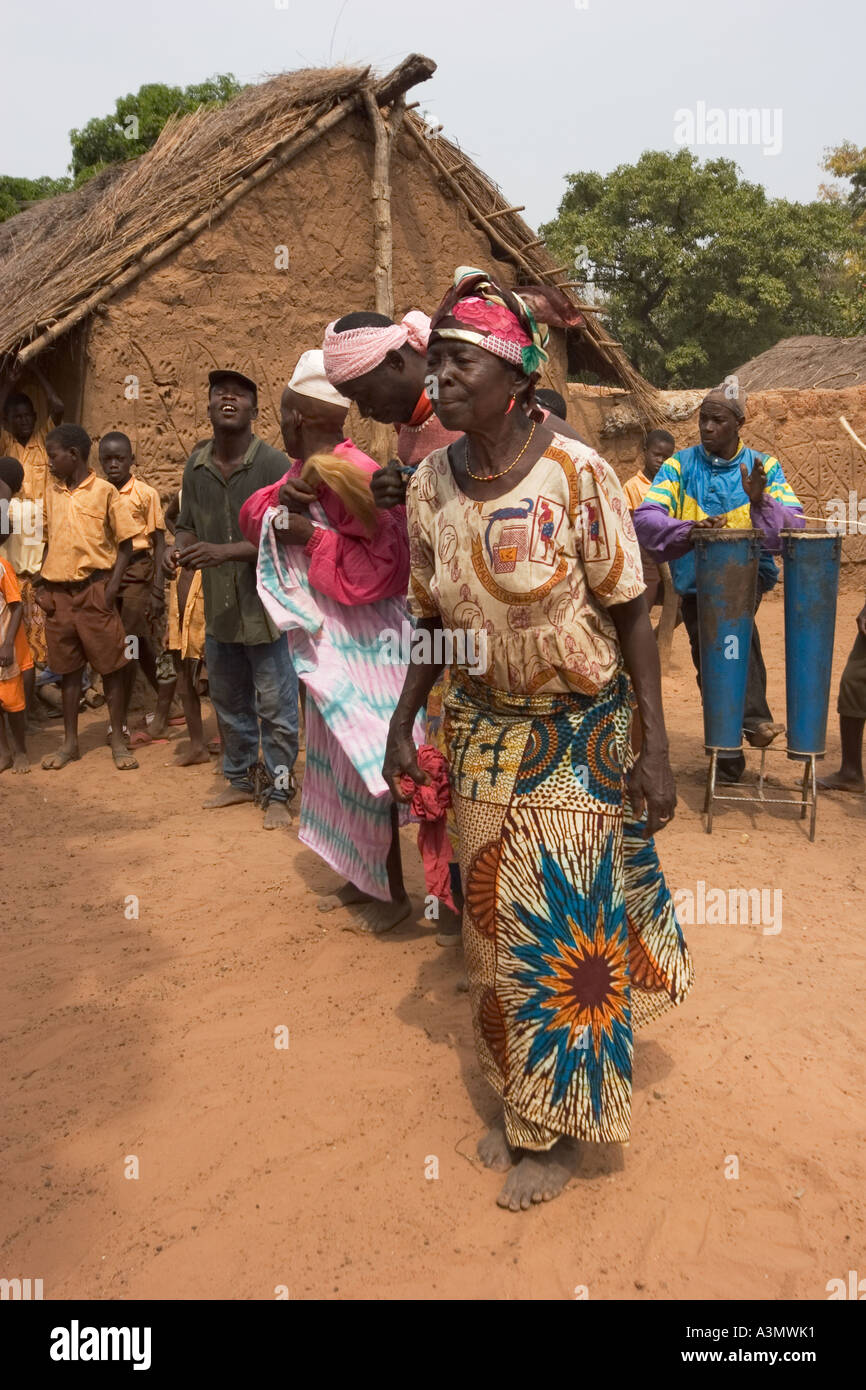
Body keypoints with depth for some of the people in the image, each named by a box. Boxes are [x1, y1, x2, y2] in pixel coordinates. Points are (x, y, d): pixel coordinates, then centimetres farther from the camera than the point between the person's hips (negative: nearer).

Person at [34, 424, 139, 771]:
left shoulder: (104, 491, -4)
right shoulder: (52, 492, 10)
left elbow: (125, 543, -4)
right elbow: (52, 540, 17)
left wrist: (112, 587, -13)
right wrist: (42, 580, 5)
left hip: (94, 590, -5)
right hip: (58, 593, 5)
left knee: (109, 665, 2)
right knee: (67, 667, 11)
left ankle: (117, 739, 12)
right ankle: (70, 742, 20)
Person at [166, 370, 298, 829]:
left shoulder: (273, 464, -12)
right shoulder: (196, 466, 5)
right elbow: (187, 526, 14)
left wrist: (225, 551, -27)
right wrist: (178, 549, -9)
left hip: (265, 606, -6)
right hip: (217, 608, 6)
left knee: (275, 708, 3)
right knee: (228, 703, 19)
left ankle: (279, 793, 17)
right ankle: (240, 780, 37)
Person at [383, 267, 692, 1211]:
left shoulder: (575, 473, -16)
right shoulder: (430, 483, -2)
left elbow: (630, 615, -13)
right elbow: (432, 621, 7)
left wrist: (654, 754, -15)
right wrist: (401, 726, 0)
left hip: (581, 734, -4)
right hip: (484, 733, 5)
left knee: (564, 929, 4)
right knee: (496, 919, 13)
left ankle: (559, 1121, 26)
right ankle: (517, 1094, 35)